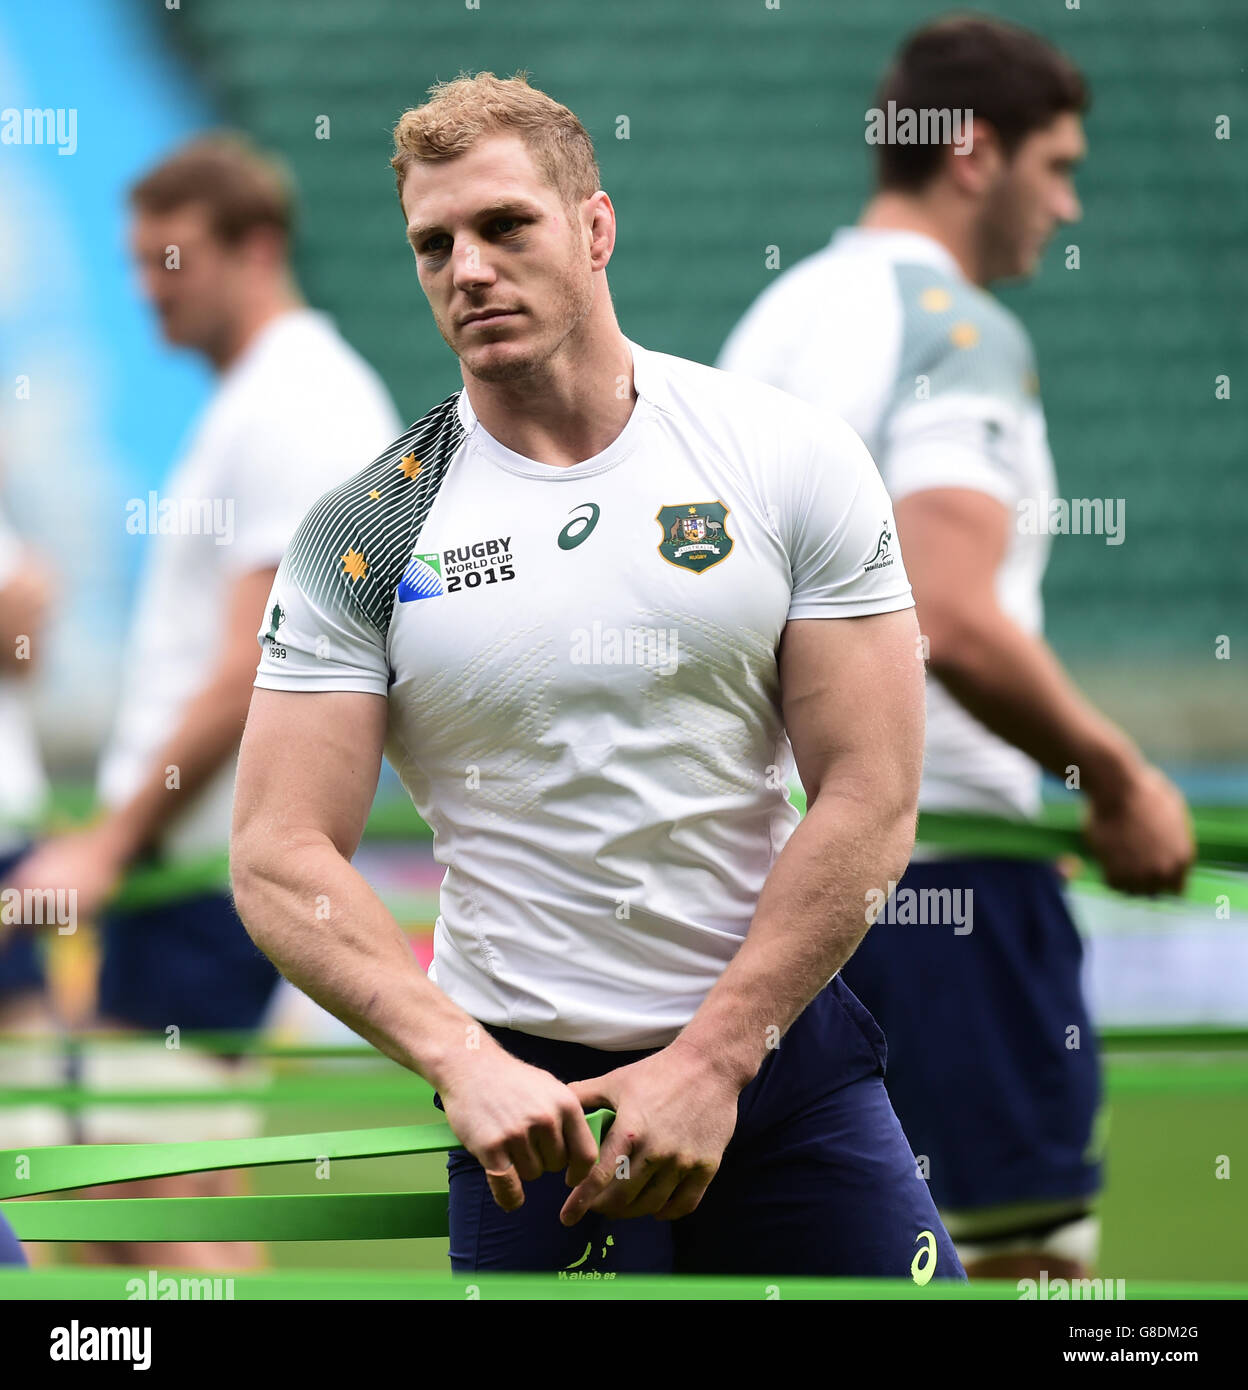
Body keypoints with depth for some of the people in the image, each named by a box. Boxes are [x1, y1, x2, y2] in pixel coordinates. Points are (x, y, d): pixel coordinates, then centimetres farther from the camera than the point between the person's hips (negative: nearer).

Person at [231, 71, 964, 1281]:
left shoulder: (794, 460, -2)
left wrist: (713, 1060, -13)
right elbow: (280, 858, -7)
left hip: (786, 1050, 1)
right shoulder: (360, 535, -2)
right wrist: (464, 1063, -21)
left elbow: (868, 799, -5)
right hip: (528, 1090, 0)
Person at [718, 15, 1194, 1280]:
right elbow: (954, 621, -24)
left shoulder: (774, 319, 15)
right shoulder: (961, 331, -12)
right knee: (1031, 1248, -4)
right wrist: (1118, 781, -13)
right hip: (938, 868, -9)